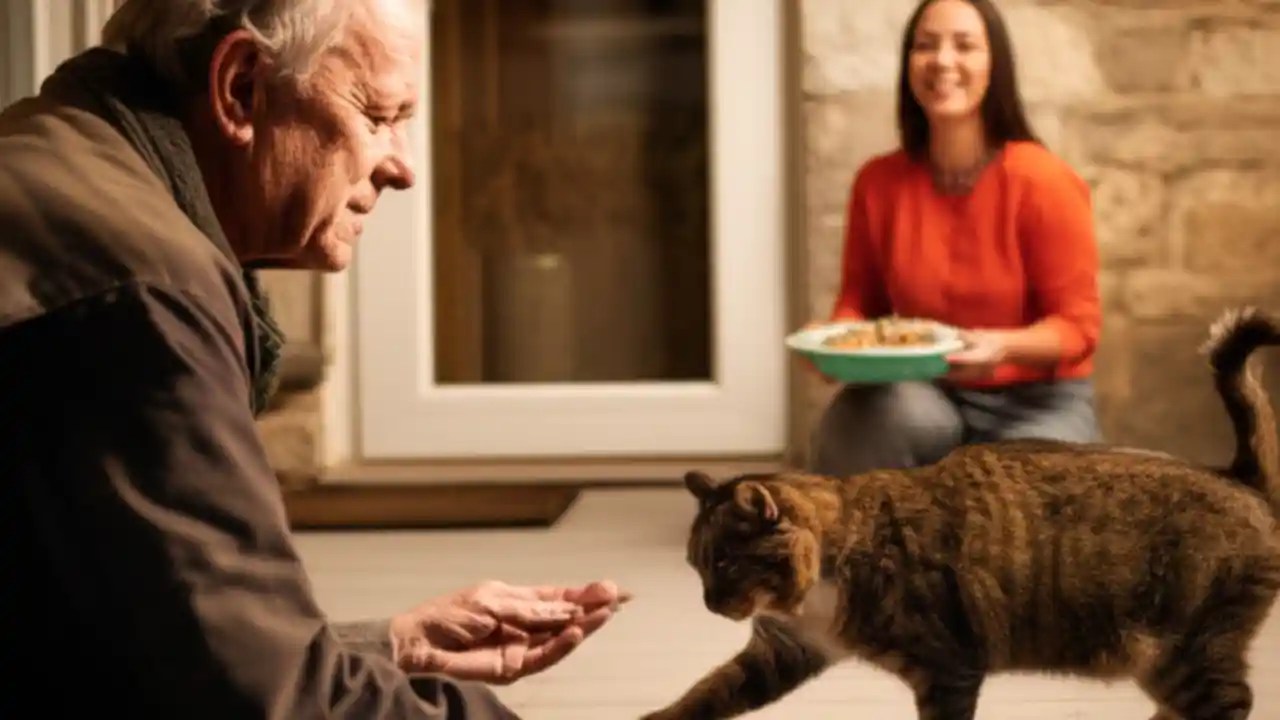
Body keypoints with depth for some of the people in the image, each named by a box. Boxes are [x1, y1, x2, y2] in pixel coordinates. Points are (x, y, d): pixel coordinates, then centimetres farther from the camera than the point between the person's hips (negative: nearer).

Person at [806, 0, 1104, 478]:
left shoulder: (1042, 182, -15)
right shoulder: (878, 183, -3)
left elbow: (1078, 325, -12)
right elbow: (861, 301, 8)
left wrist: (1004, 347, -33)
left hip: (1038, 403, -1)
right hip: (929, 394, 1)